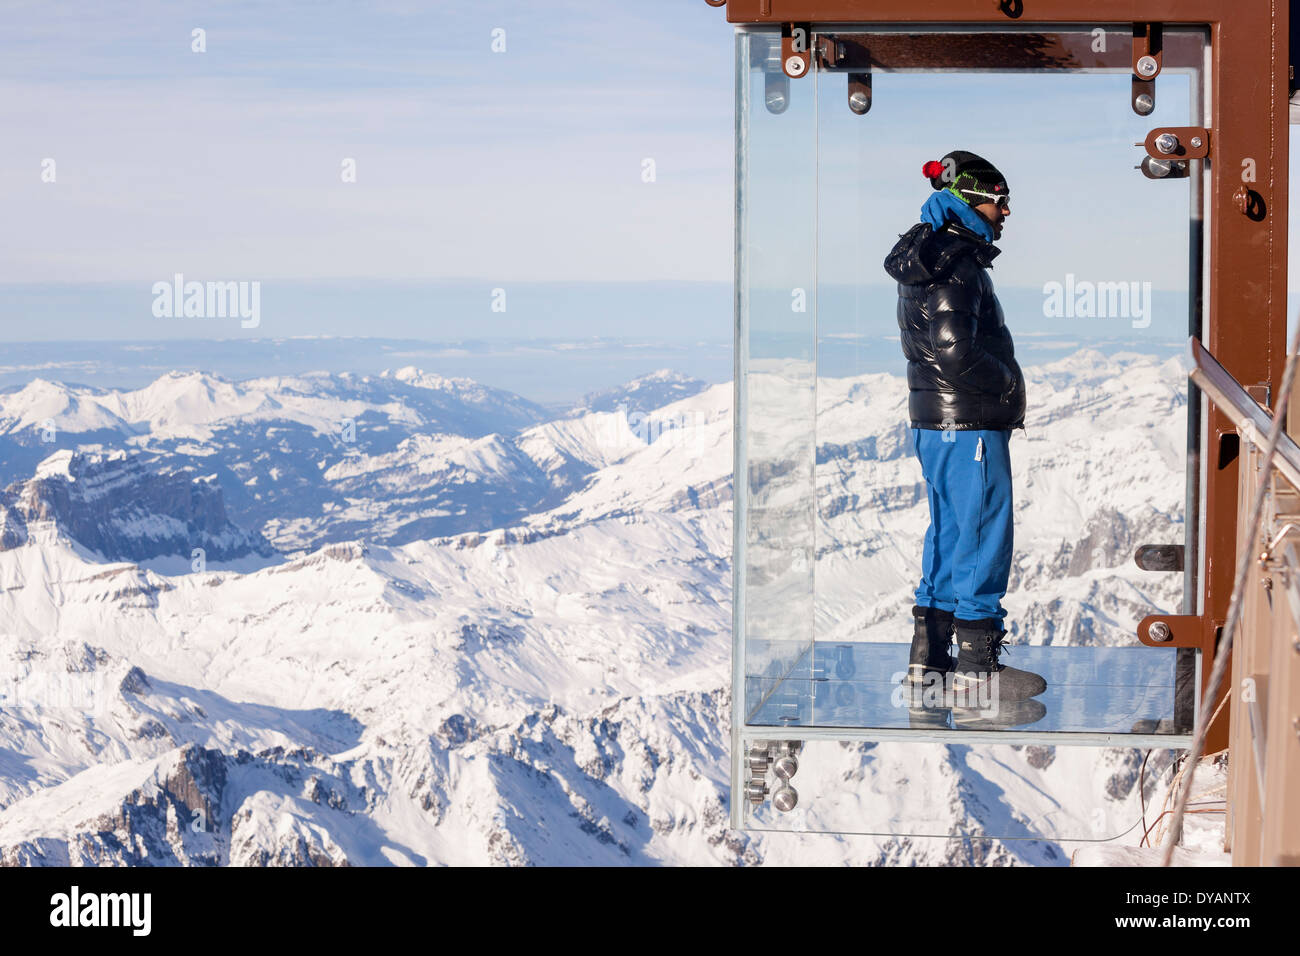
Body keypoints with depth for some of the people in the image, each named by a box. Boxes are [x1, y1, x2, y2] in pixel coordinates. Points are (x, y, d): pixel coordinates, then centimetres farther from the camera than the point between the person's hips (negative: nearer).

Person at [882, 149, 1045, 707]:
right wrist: (1009, 385, -12)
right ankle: (976, 666, 2)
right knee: (984, 535, -3)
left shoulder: (926, 259, 14)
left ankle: (927, 658, 21)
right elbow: (953, 349, -26)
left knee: (948, 532, 16)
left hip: (934, 421, 10)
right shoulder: (956, 265, -18)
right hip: (970, 426, -10)